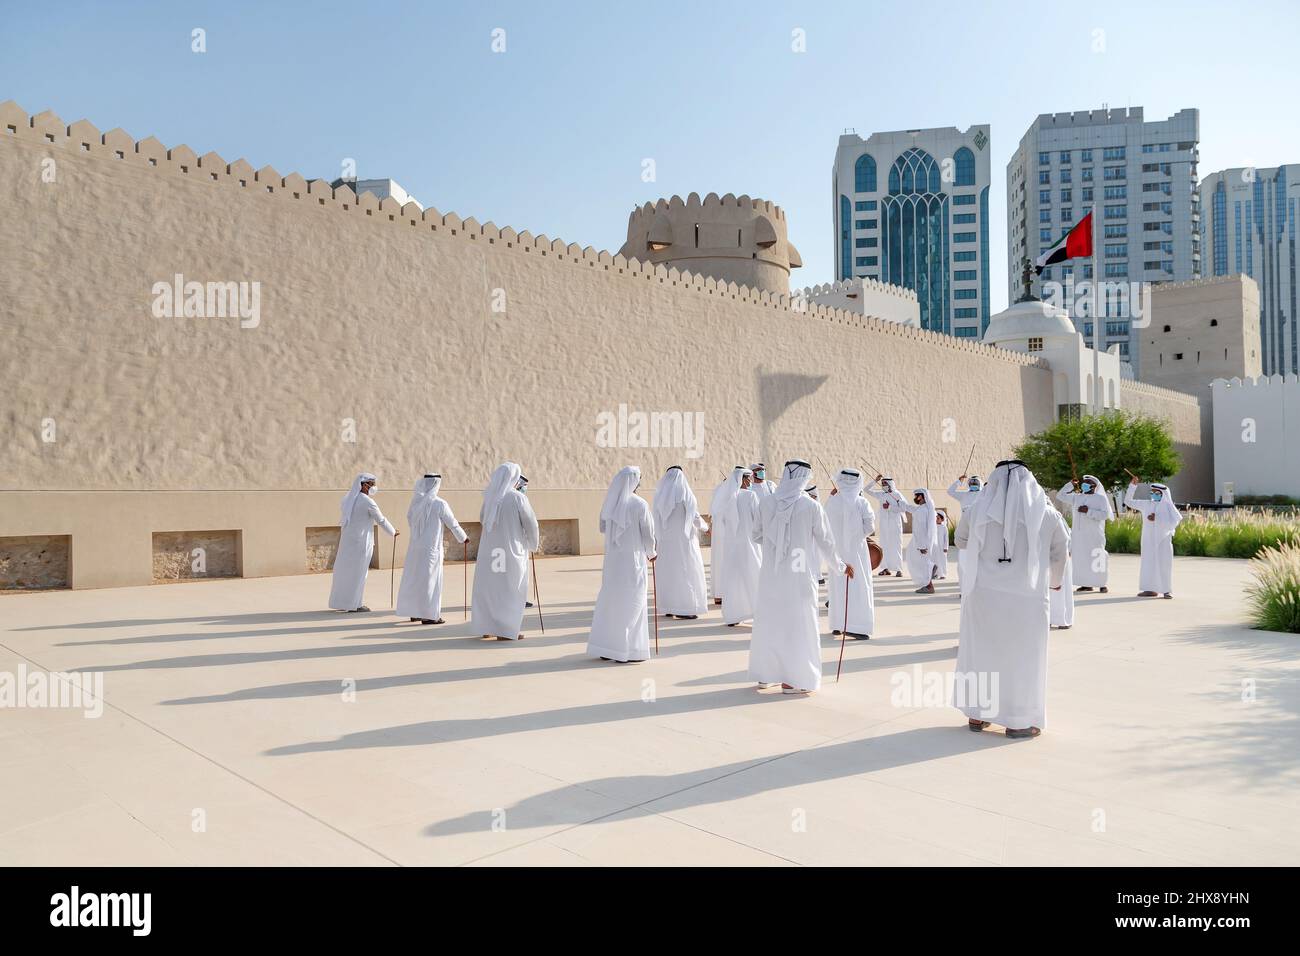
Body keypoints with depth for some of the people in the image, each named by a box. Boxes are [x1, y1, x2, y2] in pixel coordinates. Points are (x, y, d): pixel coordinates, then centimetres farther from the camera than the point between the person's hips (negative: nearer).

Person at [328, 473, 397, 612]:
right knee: (358, 571, 1)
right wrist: (393, 532, 9)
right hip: (361, 540, -7)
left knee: (344, 569, 13)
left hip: (346, 539, 7)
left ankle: (341, 602, 20)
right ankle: (354, 604, 7)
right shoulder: (368, 502, -15)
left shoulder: (348, 498, 7)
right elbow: (381, 520, -7)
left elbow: (343, 520, 13)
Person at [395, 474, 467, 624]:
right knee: (429, 579, 1)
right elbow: (453, 523, -4)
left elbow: (410, 520, 11)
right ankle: (428, 615, 4)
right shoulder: (439, 504, -13)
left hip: (414, 546, 6)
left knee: (413, 578, 14)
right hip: (431, 547, -6)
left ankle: (414, 612, 22)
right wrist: (463, 537, 12)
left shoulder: (415, 501, 2)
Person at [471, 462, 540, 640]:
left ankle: (487, 628, 20)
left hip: (489, 548, 5)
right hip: (512, 548, -5)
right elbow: (531, 523, -9)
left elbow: (482, 520, 17)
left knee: (488, 585, 14)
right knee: (510, 588, 4)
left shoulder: (490, 497, 2)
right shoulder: (518, 497, -13)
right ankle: (505, 631, 4)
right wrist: (533, 545, 7)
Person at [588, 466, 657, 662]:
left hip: (612, 558, 6)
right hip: (632, 559, -6)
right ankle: (626, 651, 7)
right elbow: (648, 533, -8)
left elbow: (603, 529, 12)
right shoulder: (639, 504, -13)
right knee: (630, 603, 3)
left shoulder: (610, 503, 3)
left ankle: (605, 648, 18)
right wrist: (651, 553, 9)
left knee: (609, 600, 13)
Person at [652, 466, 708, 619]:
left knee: (668, 571, 12)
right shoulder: (684, 494, -11)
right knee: (685, 571, 1)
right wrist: (704, 526, 11)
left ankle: (668, 608, 14)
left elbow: (658, 518, 9)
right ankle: (683, 609, -2)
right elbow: (695, 516, -8)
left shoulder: (660, 494, 3)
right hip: (683, 538, -5)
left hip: (665, 539, 5)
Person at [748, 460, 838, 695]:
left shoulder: (767, 503, -4)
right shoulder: (811, 506, -13)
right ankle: (794, 679, 12)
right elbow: (825, 541, -3)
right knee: (798, 623, 7)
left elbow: (757, 534, 7)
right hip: (799, 574, -4)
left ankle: (765, 675, 25)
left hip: (771, 573, 4)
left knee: (769, 621, 15)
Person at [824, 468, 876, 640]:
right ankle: (855, 626, -6)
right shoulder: (861, 502, -11)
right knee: (857, 586, 0)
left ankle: (837, 624, 18)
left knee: (838, 586, 13)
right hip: (855, 549, -3)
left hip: (836, 548, 4)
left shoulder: (832, 501, -4)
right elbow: (869, 527, -8)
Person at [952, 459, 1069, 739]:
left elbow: (961, 541, 15)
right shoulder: (1046, 515, -4)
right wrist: (1055, 580, 29)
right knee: (1022, 657, 11)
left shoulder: (977, 512, -3)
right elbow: (1061, 551, 10)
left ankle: (977, 714, 25)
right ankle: (1018, 721, 17)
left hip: (983, 593, 2)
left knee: (980, 651, 16)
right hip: (1025, 597, -2)